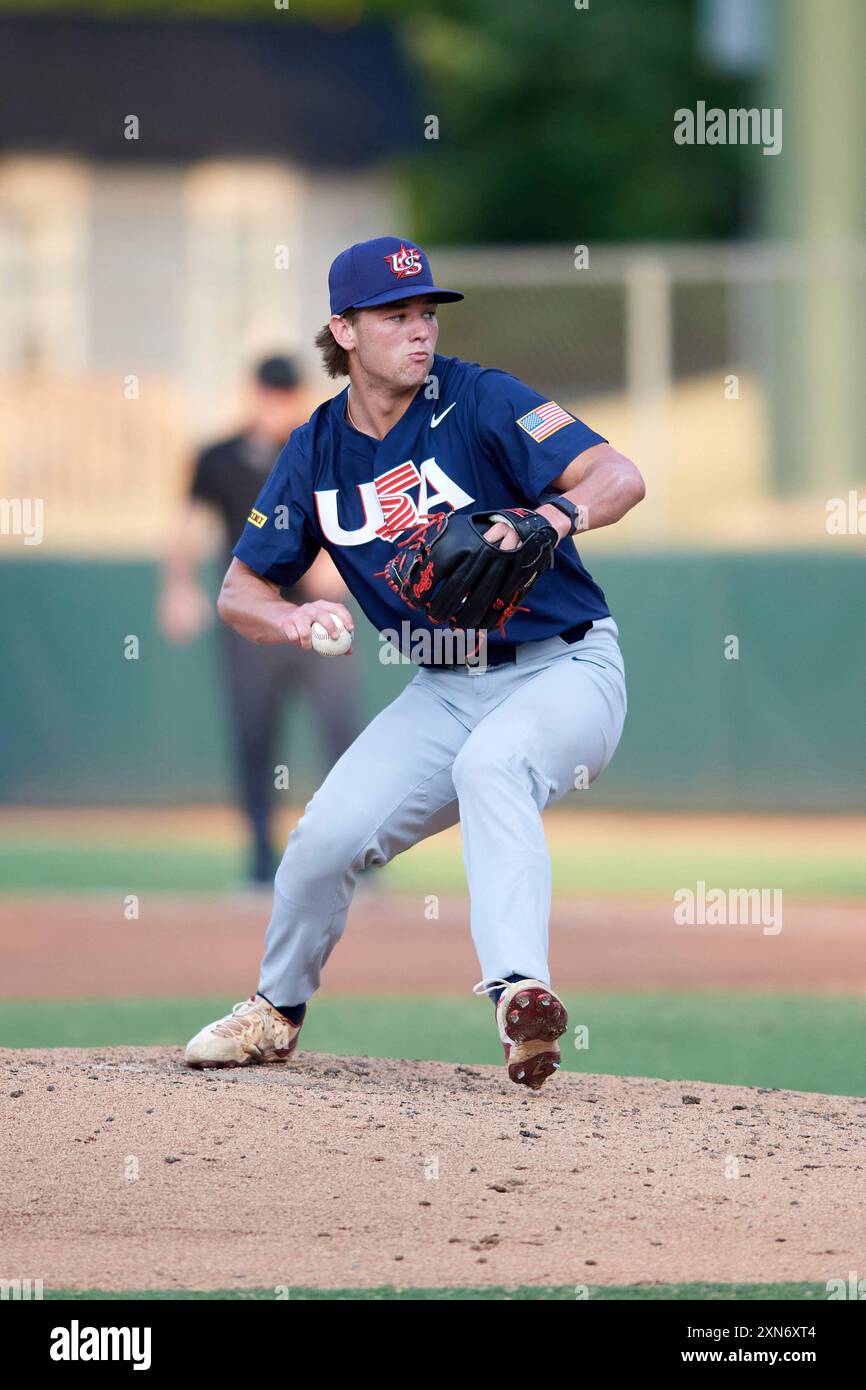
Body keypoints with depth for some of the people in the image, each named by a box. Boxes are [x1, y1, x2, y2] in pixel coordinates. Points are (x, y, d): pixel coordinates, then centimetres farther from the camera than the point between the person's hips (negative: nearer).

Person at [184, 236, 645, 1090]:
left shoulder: (478, 402, -12)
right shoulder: (316, 452, 3)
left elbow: (619, 477, -22)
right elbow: (240, 589, 8)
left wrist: (551, 519, -44)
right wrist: (293, 619, -16)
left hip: (564, 669, -5)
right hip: (446, 692, 5)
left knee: (490, 763, -36)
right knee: (326, 836, -10)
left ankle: (520, 990, -51)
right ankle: (276, 1012, 19)